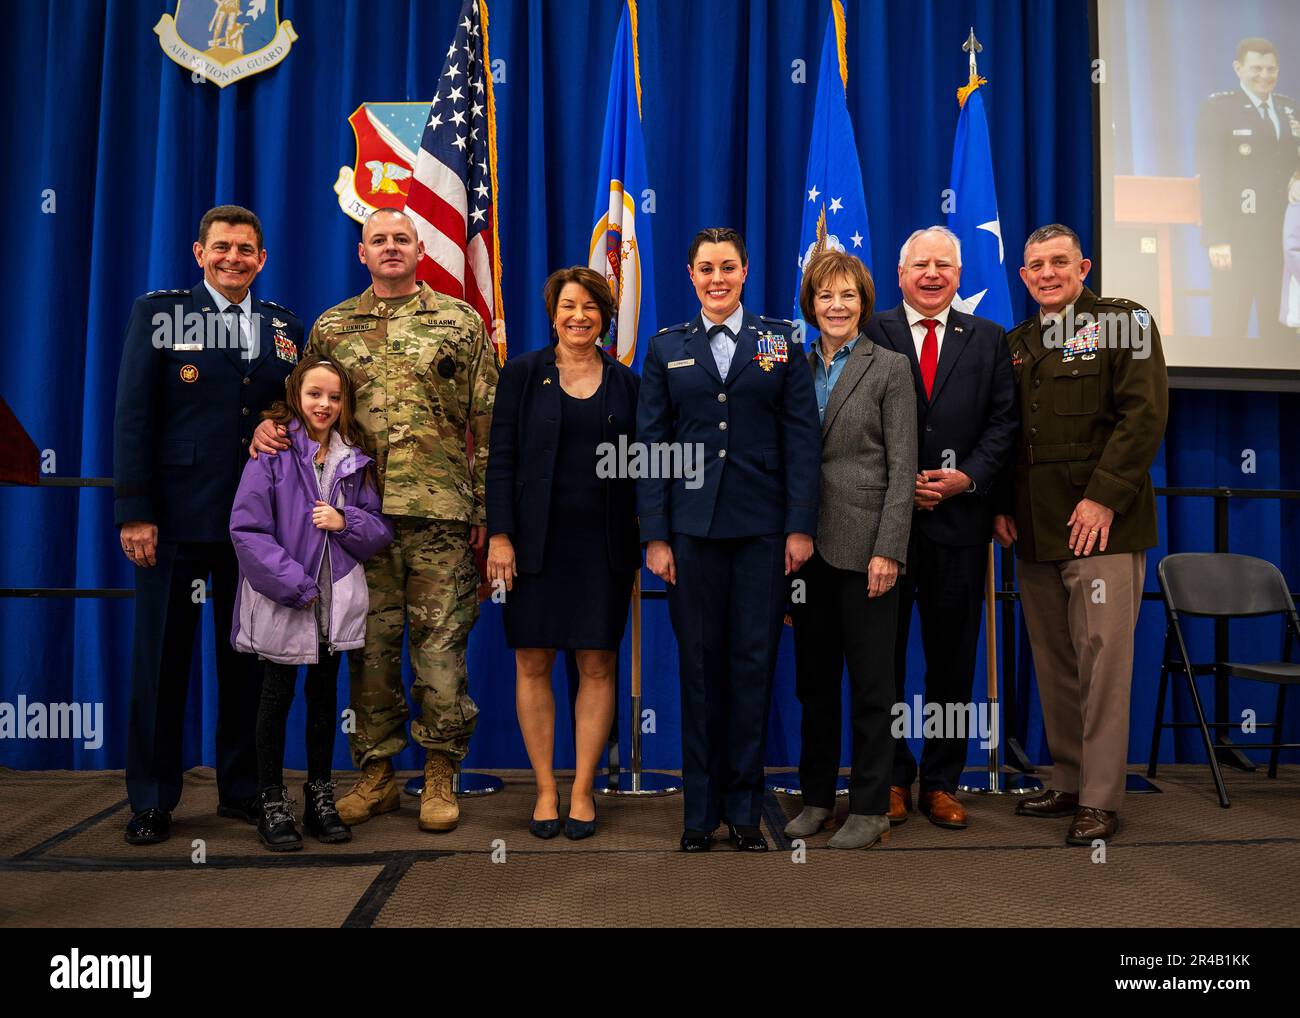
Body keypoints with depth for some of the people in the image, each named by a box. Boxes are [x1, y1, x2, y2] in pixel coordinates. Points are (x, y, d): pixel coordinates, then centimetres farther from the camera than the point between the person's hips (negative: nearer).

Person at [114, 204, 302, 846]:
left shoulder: (285, 328, 11)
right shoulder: (158, 313, 3)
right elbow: (133, 416, -3)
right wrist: (134, 512, -10)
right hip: (175, 519, -2)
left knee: (247, 659, 10)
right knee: (162, 658, 6)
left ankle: (241, 790, 23)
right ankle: (152, 801, 19)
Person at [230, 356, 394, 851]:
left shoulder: (354, 459, 7)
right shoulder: (272, 452, -7)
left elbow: (382, 529, 8)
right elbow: (247, 528, -13)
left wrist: (346, 522, -13)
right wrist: (294, 584, -17)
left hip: (337, 600, 4)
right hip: (282, 600, -4)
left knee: (324, 695, 14)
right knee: (278, 696, 7)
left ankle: (320, 797, 27)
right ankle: (273, 803, 20)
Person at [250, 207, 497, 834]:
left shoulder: (460, 322, 7)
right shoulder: (331, 327, 13)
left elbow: (488, 423, 4)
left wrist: (487, 507, -2)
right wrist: (269, 426, -4)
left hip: (440, 509, -2)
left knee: (439, 645, 0)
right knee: (369, 645, 7)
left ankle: (440, 775, 13)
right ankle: (376, 774, 20)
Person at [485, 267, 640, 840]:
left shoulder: (625, 383, 9)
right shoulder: (523, 373, 3)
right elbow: (501, 459, -1)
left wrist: (649, 539, 3)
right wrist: (500, 535, -9)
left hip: (604, 545, 1)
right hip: (537, 542, -1)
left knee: (597, 666, 3)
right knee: (533, 664, 3)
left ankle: (583, 790, 16)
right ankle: (545, 789, 17)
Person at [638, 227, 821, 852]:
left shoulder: (779, 341, 8)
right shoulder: (667, 348, 10)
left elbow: (802, 436, 3)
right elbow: (649, 444, 6)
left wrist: (801, 525, -5)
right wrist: (655, 536, -2)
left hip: (763, 526, 0)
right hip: (693, 527, 1)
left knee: (753, 664, 2)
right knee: (699, 664, 5)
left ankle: (744, 811, 16)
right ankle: (700, 813, 17)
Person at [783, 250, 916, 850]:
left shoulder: (890, 368, 0)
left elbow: (902, 467, -6)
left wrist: (888, 551, -13)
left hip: (863, 544, -4)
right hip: (807, 546, 5)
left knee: (870, 683, 3)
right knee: (813, 678, 12)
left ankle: (870, 809, 15)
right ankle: (816, 797, 24)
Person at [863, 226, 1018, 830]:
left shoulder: (987, 339, 11)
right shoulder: (870, 335, 3)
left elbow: (1003, 422, 5)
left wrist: (966, 477, -10)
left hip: (960, 518, 2)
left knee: (952, 657, 8)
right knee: (882, 654, 5)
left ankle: (940, 783, 21)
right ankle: (892, 778, 19)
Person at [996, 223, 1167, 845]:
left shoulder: (1122, 321, 1)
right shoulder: (1016, 343, 17)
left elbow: (1144, 414, -9)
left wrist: (1103, 496, -16)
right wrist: (1001, 505, 7)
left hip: (1101, 524, -5)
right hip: (1034, 530, 6)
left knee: (1103, 659, -5)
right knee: (1054, 664, 10)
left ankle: (1101, 799, 5)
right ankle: (1068, 782, 21)